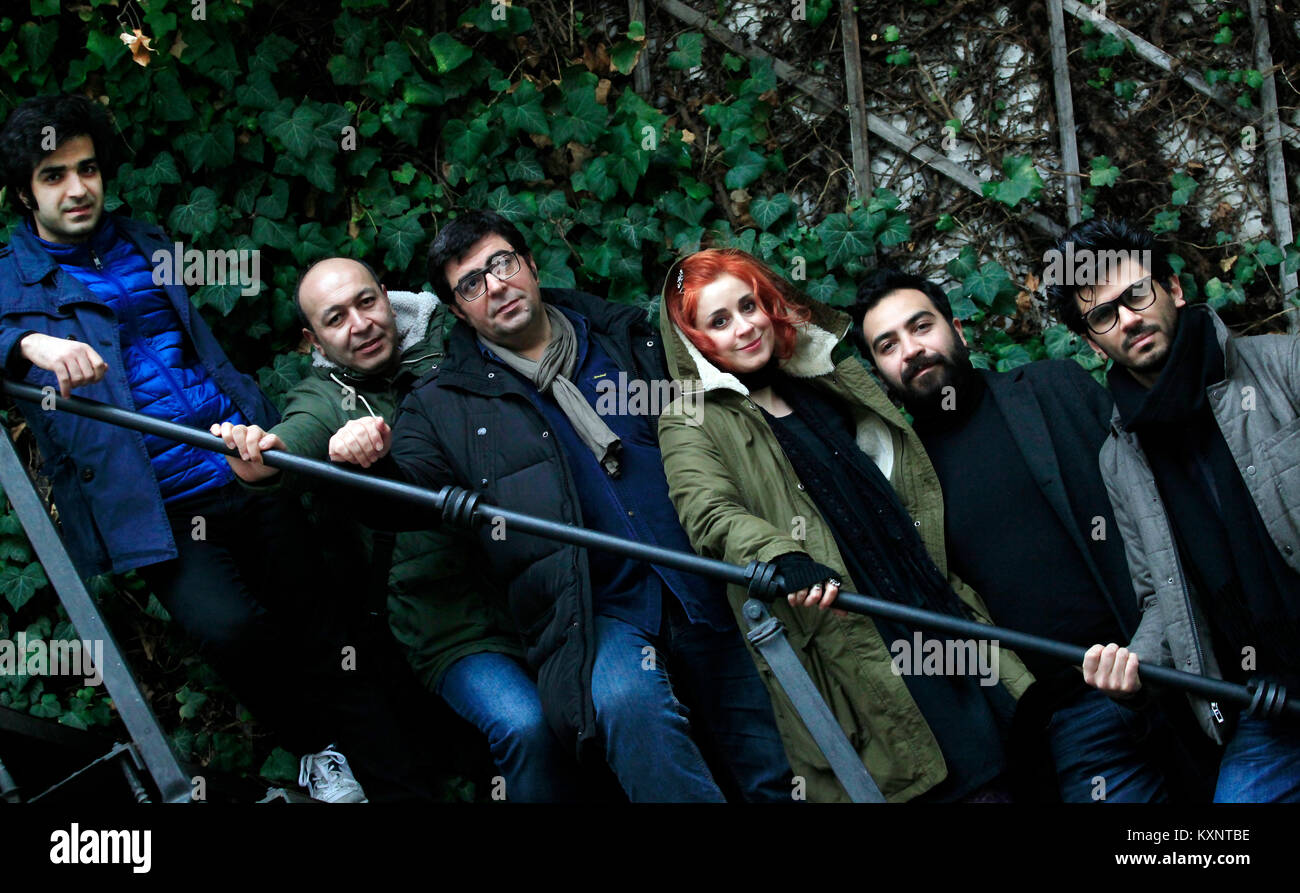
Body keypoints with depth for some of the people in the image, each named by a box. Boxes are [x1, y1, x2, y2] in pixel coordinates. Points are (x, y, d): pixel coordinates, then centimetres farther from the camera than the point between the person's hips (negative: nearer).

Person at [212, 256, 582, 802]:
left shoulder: (450, 341, 12)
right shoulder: (322, 397, 6)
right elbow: (300, 434, -15)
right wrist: (261, 453, -36)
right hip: (454, 625, -2)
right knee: (524, 726, -25)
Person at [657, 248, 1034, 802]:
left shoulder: (830, 387, 19)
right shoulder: (692, 425, 3)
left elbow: (917, 495, 27)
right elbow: (709, 513, -17)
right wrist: (781, 559, -35)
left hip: (935, 610, 5)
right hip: (840, 644, -5)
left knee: (987, 767, -4)